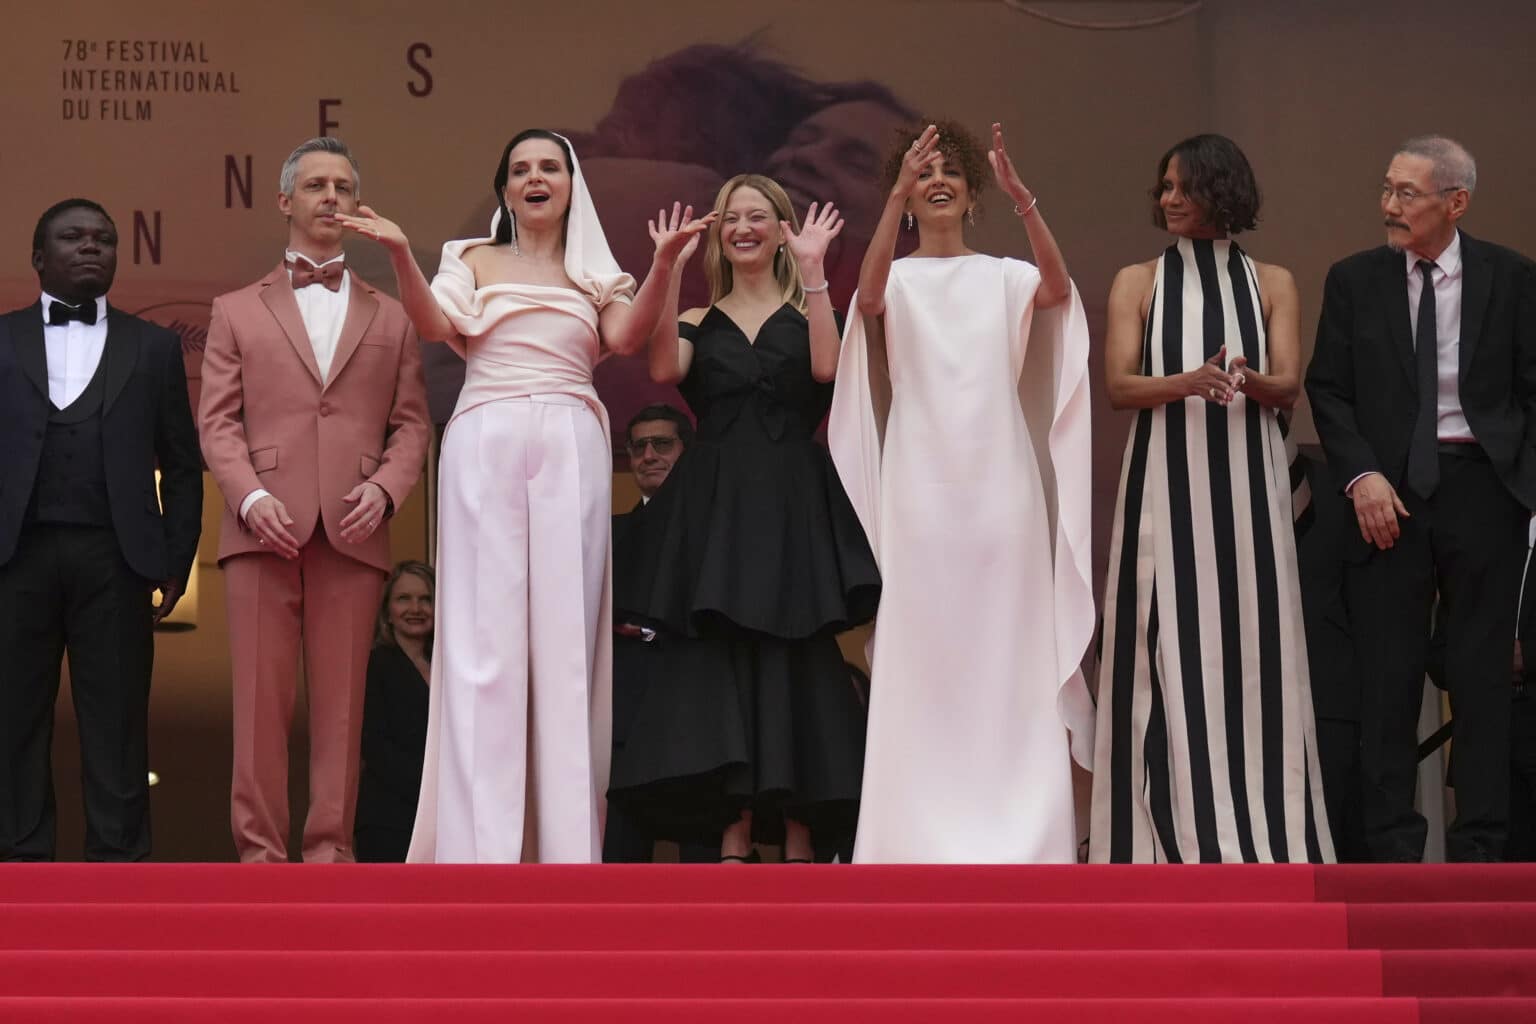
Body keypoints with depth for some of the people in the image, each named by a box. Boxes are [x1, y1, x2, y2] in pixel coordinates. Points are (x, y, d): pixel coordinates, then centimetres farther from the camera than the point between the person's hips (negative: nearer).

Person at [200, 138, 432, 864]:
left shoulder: (390, 318, 20)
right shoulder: (236, 312, 17)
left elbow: (411, 423, 13)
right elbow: (218, 420, 7)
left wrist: (385, 487, -7)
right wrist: (250, 496, -10)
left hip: (353, 532, 1)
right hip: (264, 529, -1)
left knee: (340, 703, -1)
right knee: (261, 700, -4)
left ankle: (330, 852, 1)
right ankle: (259, 853, -1)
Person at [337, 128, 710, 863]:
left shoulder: (595, 273, 17)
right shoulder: (474, 259, 14)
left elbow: (625, 336, -2)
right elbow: (436, 325, -2)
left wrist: (664, 263, -15)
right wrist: (401, 255, -16)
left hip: (571, 452, 1)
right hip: (486, 447, -1)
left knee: (565, 633, -2)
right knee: (485, 633, -6)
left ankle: (564, 839, 0)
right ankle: (481, 841, -7)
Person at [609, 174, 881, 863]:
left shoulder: (805, 309, 11)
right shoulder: (698, 321, 14)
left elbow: (825, 367, -11)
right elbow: (664, 370, -8)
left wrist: (812, 268, -12)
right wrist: (670, 269, -11)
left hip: (792, 503, -1)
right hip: (714, 504, 1)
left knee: (794, 664, -4)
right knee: (717, 663, -6)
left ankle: (799, 837, -3)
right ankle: (732, 839, -7)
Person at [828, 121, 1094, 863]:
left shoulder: (1006, 276, 11)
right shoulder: (896, 280, 9)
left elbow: (1058, 287, -10)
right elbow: (868, 295, -15)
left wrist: (1022, 198, -23)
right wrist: (896, 196, -26)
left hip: (999, 479, 1)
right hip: (919, 481, -1)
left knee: (1007, 650, -2)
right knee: (920, 651, -4)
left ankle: (1014, 840, 0)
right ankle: (923, 839, -3)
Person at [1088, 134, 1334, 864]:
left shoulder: (1271, 284, 10)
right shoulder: (1138, 282, 7)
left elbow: (1289, 387, 0)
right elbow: (1119, 385, -3)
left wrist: (1248, 381, -23)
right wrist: (1188, 382, -23)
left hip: (1247, 483, 1)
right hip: (1165, 482, -1)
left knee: (1249, 642, 0)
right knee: (1170, 647, -4)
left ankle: (1260, 832, 5)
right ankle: (1173, 832, 0)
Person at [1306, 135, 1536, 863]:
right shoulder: (1355, 280, 4)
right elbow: (1328, 391, 4)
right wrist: (1361, 476, -8)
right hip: (1389, 492, 1)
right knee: (1386, 675, 1)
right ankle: (1393, 849, 7)